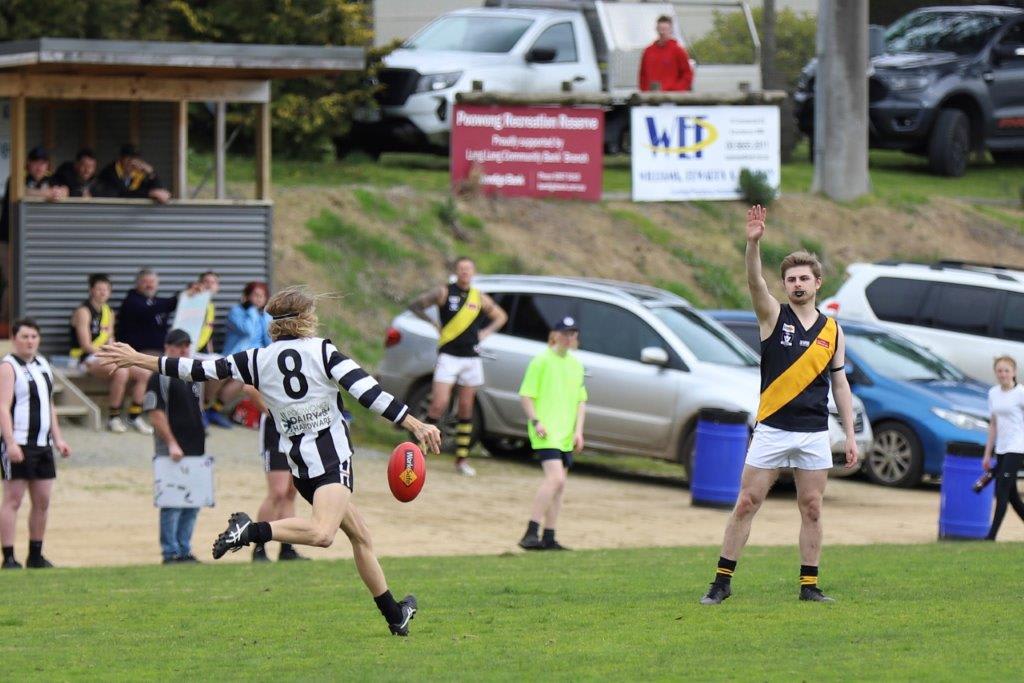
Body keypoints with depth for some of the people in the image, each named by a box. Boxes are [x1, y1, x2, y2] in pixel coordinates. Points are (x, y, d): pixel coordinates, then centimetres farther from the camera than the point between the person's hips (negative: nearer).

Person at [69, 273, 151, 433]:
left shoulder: (108, 312, 16)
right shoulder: (84, 312, -10)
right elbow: (86, 345, -16)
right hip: (88, 359, -8)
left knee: (144, 373, -5)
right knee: (121, 372, -34)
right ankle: (113, 418, -24)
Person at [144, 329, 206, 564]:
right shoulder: (160, 377, -7)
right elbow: (155, 413, -13)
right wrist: (171, 443, -19)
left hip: (195, 448, 8)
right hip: (172, 451, -8)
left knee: (193, 504, 9)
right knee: (172, 503, -6)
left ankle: (185, 550, 16)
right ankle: (170, 552, -2)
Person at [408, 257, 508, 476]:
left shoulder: (479, 298, 9)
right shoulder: (444, 293, -1)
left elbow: (500, 316, 24)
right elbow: (415, 305, 2)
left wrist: (486, 333, 8)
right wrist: (433, 324, -4)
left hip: (471, 358, 4)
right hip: (448, 356, -4)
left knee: (466, 409, 6)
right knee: (440, 404, -15)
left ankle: (461, 460, 10)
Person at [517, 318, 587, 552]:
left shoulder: (576, 364, 14)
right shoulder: (542, 361, -5)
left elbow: (581, 400, 18)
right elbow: (526, 395, -6)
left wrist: (578, 431, 8)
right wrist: (536, 421, -17)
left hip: (566, 435, 7)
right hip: (545, 433, -7)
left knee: (558, 485, 9)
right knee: (555, 478, -22)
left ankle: (549, 538, 15)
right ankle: (531, 533, -22)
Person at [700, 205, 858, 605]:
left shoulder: (832, 330, 9)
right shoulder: (774, 317, 1)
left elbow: (839, 382, 13)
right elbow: (754, 282, -18)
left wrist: (850, 433, 8)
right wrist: (753, 243, -35)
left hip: (815, 434, 2)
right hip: (771, 430, -2)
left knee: (812, 510, 4)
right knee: (745, 504, -2)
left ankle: (809, 586, 12)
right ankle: (722, 582, 2)